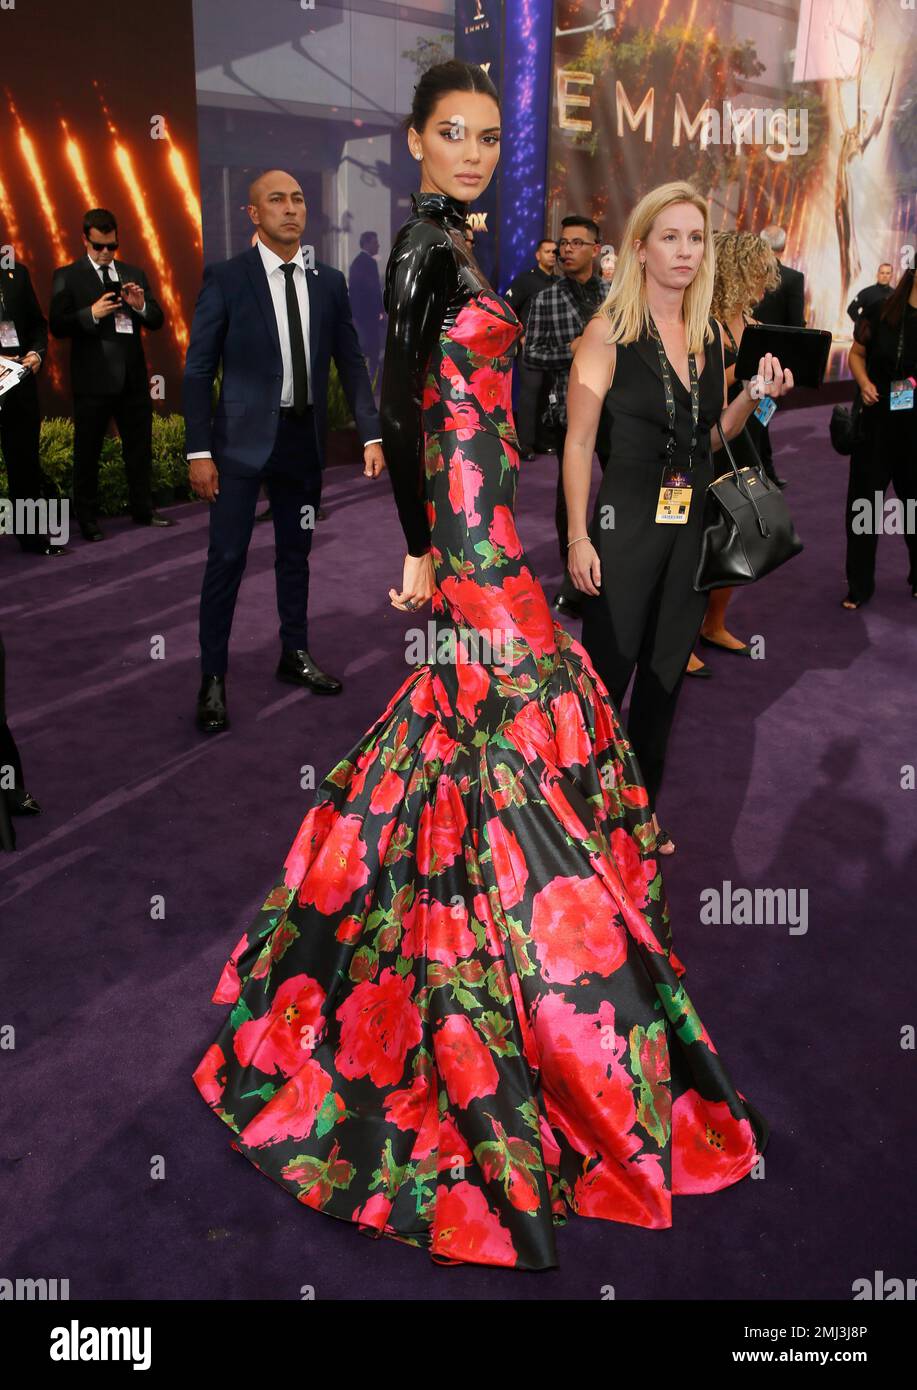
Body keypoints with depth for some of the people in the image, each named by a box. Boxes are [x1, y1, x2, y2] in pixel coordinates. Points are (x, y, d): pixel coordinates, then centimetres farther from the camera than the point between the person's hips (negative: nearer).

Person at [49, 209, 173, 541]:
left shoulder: (133, 273, 12)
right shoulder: (67, 276, 0)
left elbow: (157, 321, 9)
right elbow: (57, 326, -7)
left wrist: (141, 305, -11)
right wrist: (92, 313, -21)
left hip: (133, 377, 4)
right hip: (93, 379, -4)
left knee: (140, 448, 11)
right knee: (87, 452, 3)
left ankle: (143, 510, 23)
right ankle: (87, 519, 11)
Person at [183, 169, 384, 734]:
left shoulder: (329, 281, 7)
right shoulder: (226, 278, -4)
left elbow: (351, 362, 9)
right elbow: (198, 369, -4)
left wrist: (372, 435, 1)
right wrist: (200, 451, -10)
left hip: (305, 437, 4)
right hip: (244, 438, -3)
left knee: (296, 552, 14)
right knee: (227, 557, -3)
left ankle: (296, 654, 30)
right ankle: (213, 676, 8)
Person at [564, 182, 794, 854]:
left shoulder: (713, 336, 9)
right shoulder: (609, 332, -7)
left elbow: (710, 435, 16)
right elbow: (579, 443, -8)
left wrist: (755, 395, -1)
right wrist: (579, 537, -12)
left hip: (694, 522, 6)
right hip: (626, 522, -5)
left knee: (666, 672, 13)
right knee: (608, 670, 0)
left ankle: (643, 804, 29)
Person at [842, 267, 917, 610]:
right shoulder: (880, 311, -3)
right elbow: (856, 353, 9)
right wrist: (864, 382, -10)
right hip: (877, 423, 1)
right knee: (863, 504, 7)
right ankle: (859, 585, 21)